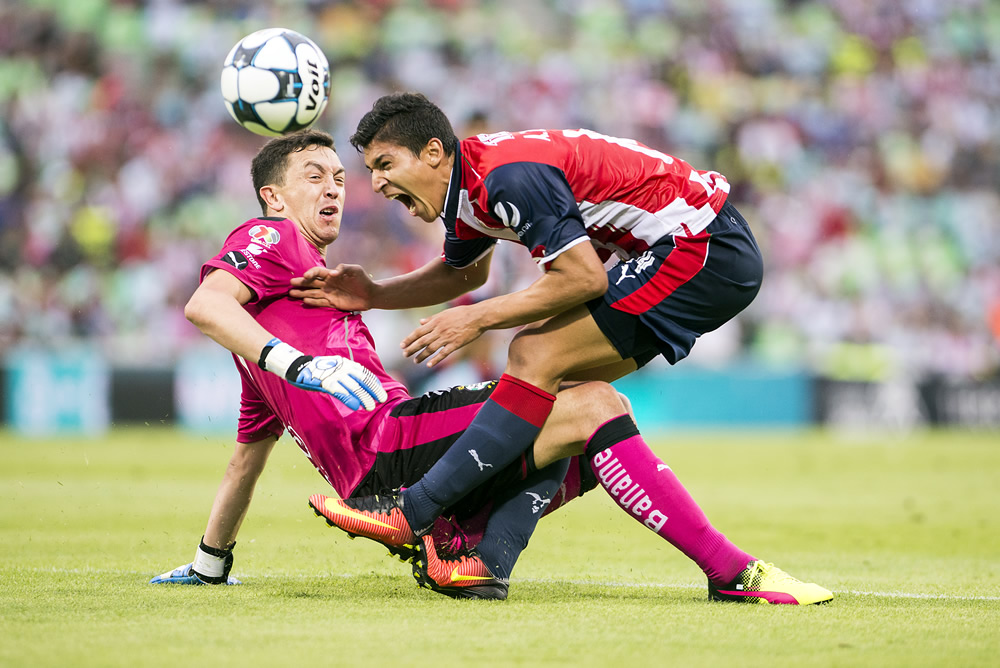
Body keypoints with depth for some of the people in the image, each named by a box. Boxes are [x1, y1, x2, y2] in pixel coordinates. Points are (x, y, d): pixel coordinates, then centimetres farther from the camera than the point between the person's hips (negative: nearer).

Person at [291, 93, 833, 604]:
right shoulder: (468, 185, 11)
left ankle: (413, 512, -10)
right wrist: (372, 295, 16)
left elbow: (584, 277, -23)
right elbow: (463, 272, 31)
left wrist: (478, 318, -15)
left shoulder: (508, 175, -21)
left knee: (537, 357, -15)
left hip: (704, 248, -10)